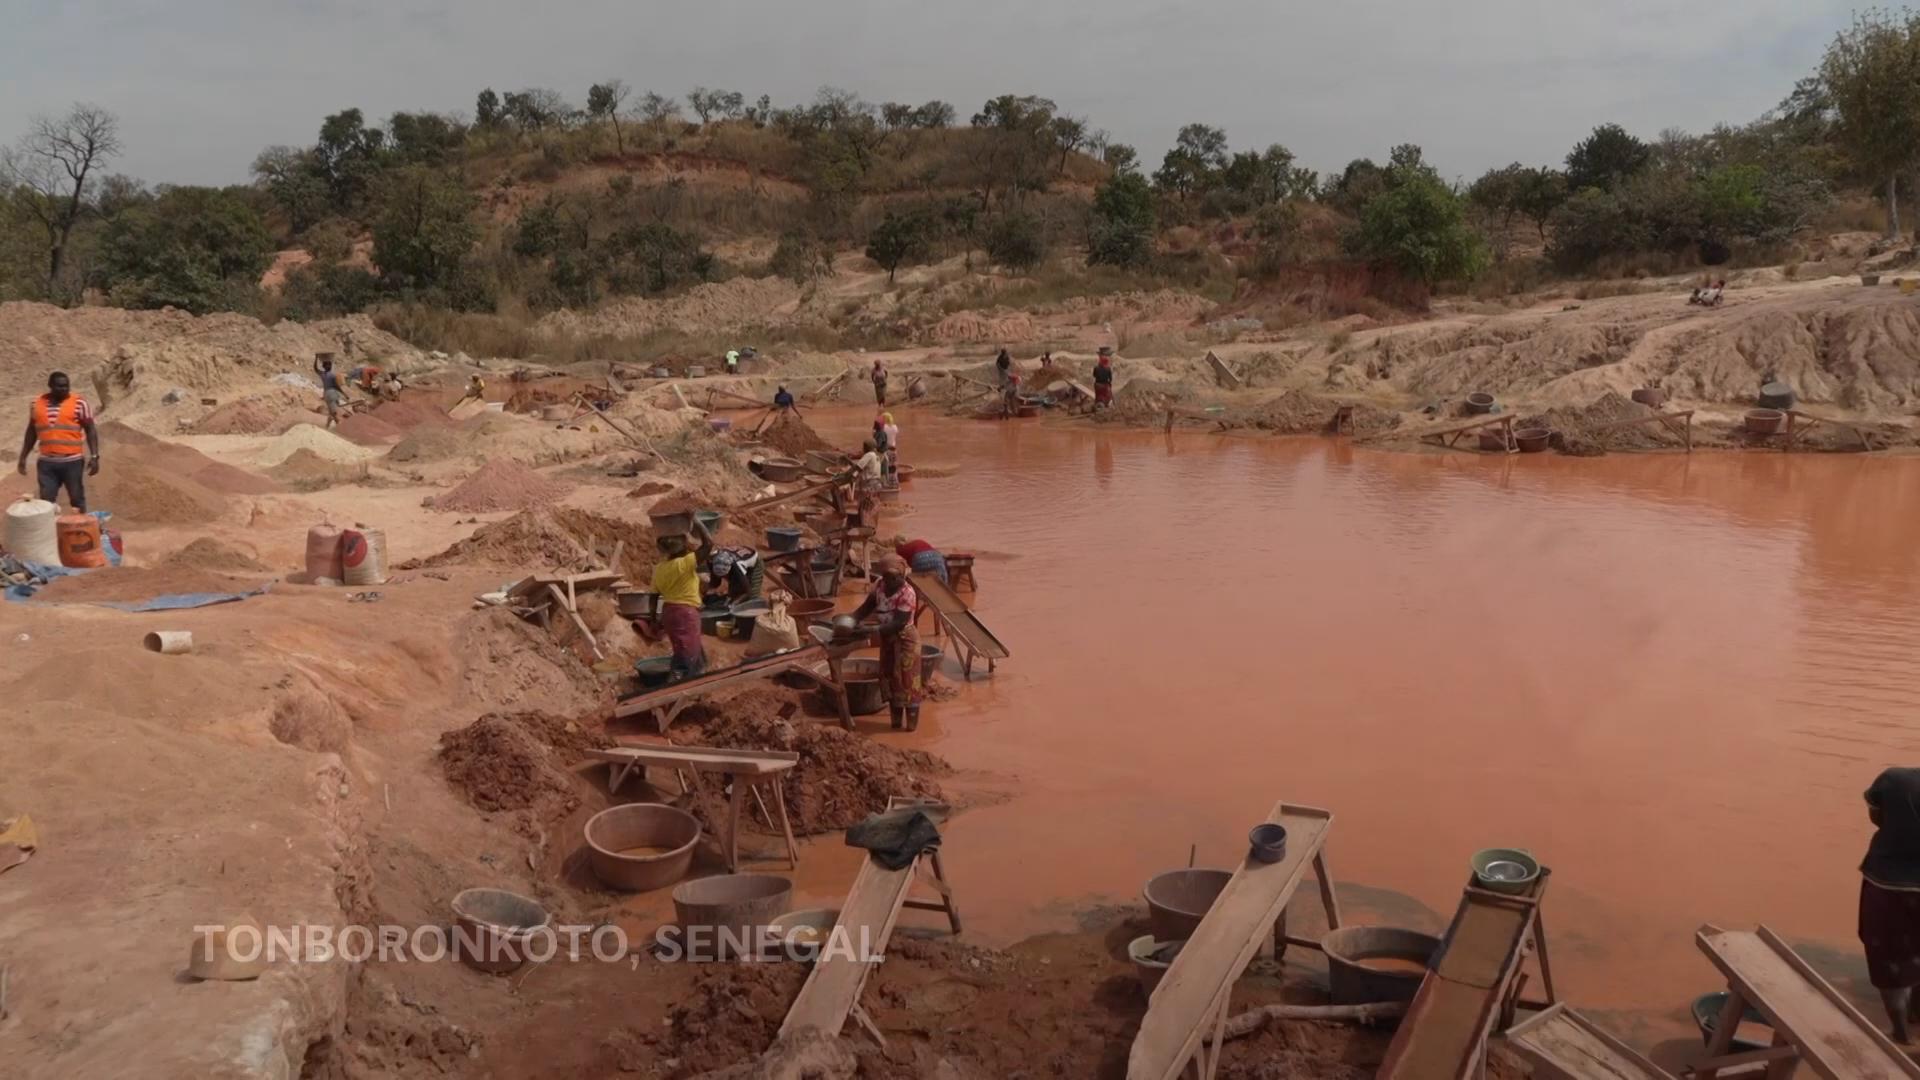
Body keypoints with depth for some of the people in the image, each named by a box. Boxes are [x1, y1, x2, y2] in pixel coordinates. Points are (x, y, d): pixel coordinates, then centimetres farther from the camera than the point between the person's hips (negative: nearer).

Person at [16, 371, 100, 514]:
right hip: (46, 462, 3)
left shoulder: (79, 403, -5)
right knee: (46, 501, 3)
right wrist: (23, 457, 16)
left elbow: (90, 430, -4)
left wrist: (94, 456, -12)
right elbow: (31, 432, 17)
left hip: (72, 461, -3)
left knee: (77, 499, 4)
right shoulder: (36, 404, 6)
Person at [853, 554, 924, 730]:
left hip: (905, 640, -8)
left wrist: (874, 630, -38)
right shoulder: (880, 585, -3)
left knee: (907, 679, 0)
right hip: (887, 639, 8)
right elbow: (867, 606, 3)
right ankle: (896, 719, 28)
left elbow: (899, 623, -30)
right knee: (890, 678, 15)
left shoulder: (907, 594, -25)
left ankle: (911, 721, 10)